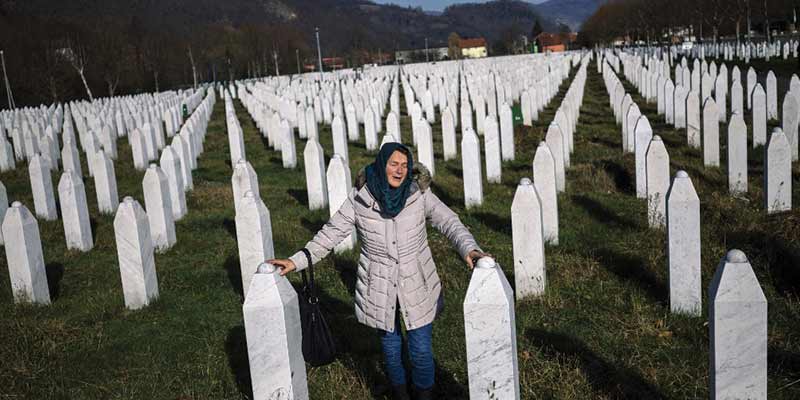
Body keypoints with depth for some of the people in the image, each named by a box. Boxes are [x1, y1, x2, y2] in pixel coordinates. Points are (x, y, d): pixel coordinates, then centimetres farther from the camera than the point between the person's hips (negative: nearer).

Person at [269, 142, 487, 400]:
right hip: (379, 287, 1)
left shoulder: (419, 193, -11)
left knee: (421, 348, 6)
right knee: (390, 345, 18)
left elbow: (449, 222, -19)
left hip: (416, 285, 0)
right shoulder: (360, 197, -11)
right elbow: (331, 233, -6)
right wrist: (297, 261, -12)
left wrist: (469, 248, -37)